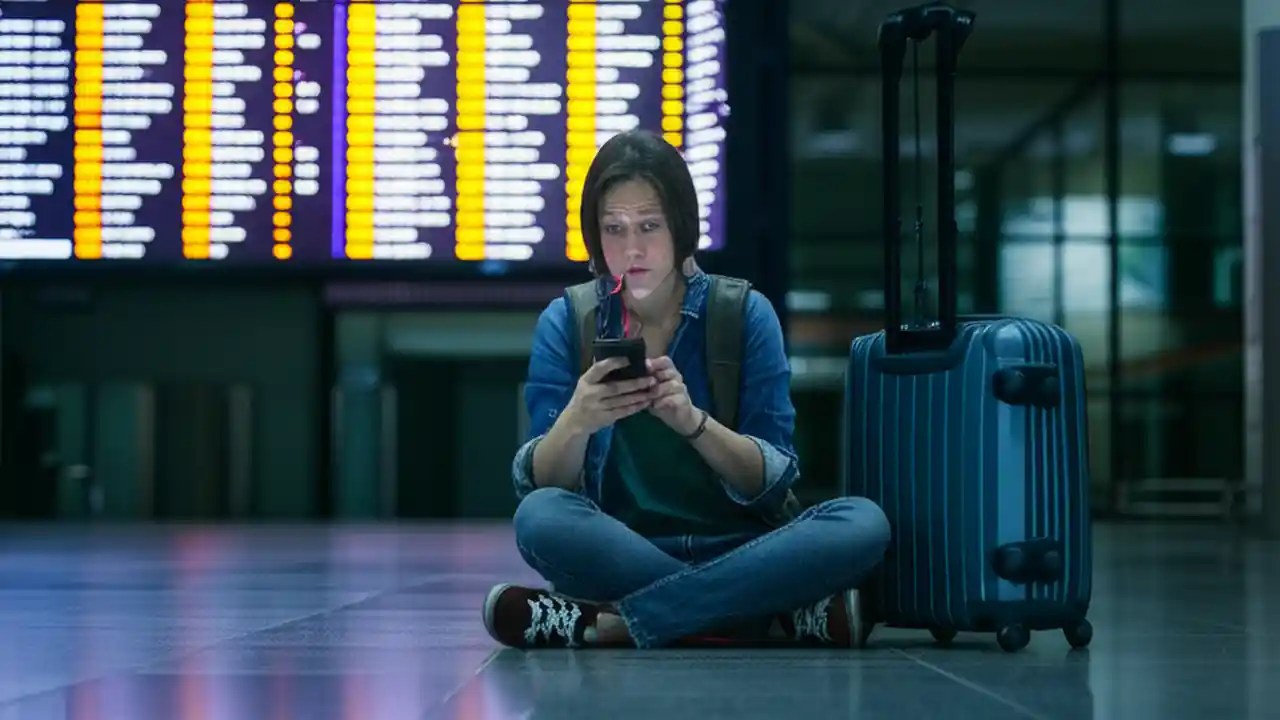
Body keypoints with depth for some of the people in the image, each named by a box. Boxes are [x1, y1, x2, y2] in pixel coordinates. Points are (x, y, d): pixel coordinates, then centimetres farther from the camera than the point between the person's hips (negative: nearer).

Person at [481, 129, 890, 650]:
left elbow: (774, 484, -5)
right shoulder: (565, 323, 2)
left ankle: (602, 623, -27)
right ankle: (785, 618, -26)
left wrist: (693, 421, -24)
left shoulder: (747, 314, 1)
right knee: (540, 517, -31)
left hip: (739, 549, 0)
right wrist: (576, 422, -28)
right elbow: (542, 488, -6)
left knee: (864, 524, -28)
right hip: (619, 553, 0)